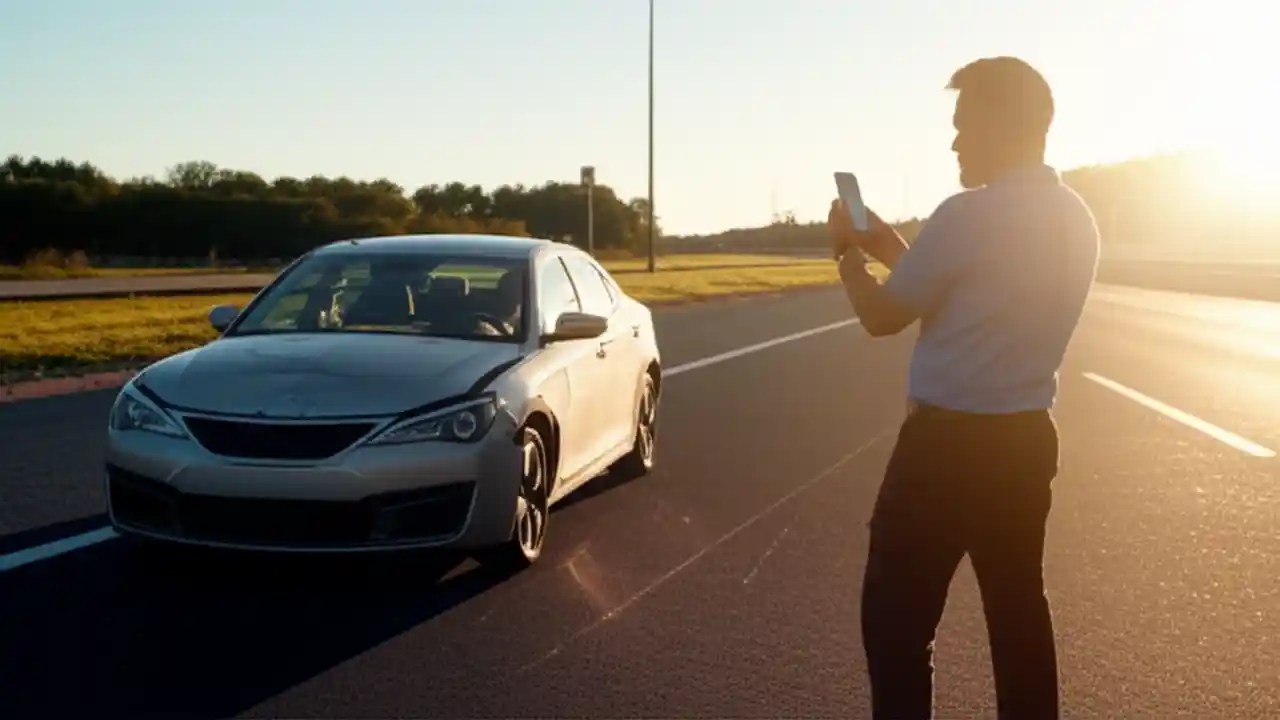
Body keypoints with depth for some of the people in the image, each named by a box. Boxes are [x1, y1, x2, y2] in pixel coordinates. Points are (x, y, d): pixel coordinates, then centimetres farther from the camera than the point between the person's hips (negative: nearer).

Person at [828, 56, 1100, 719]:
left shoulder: (970, 215, -17)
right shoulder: (1078, 221, 9)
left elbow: (882, 316, -7)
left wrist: (848, 250, 9)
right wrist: (893, 248, 19)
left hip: (948, 441, -8)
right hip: (1026, 438, 8)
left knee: (896, 615, 2)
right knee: (1019, 609, 17)